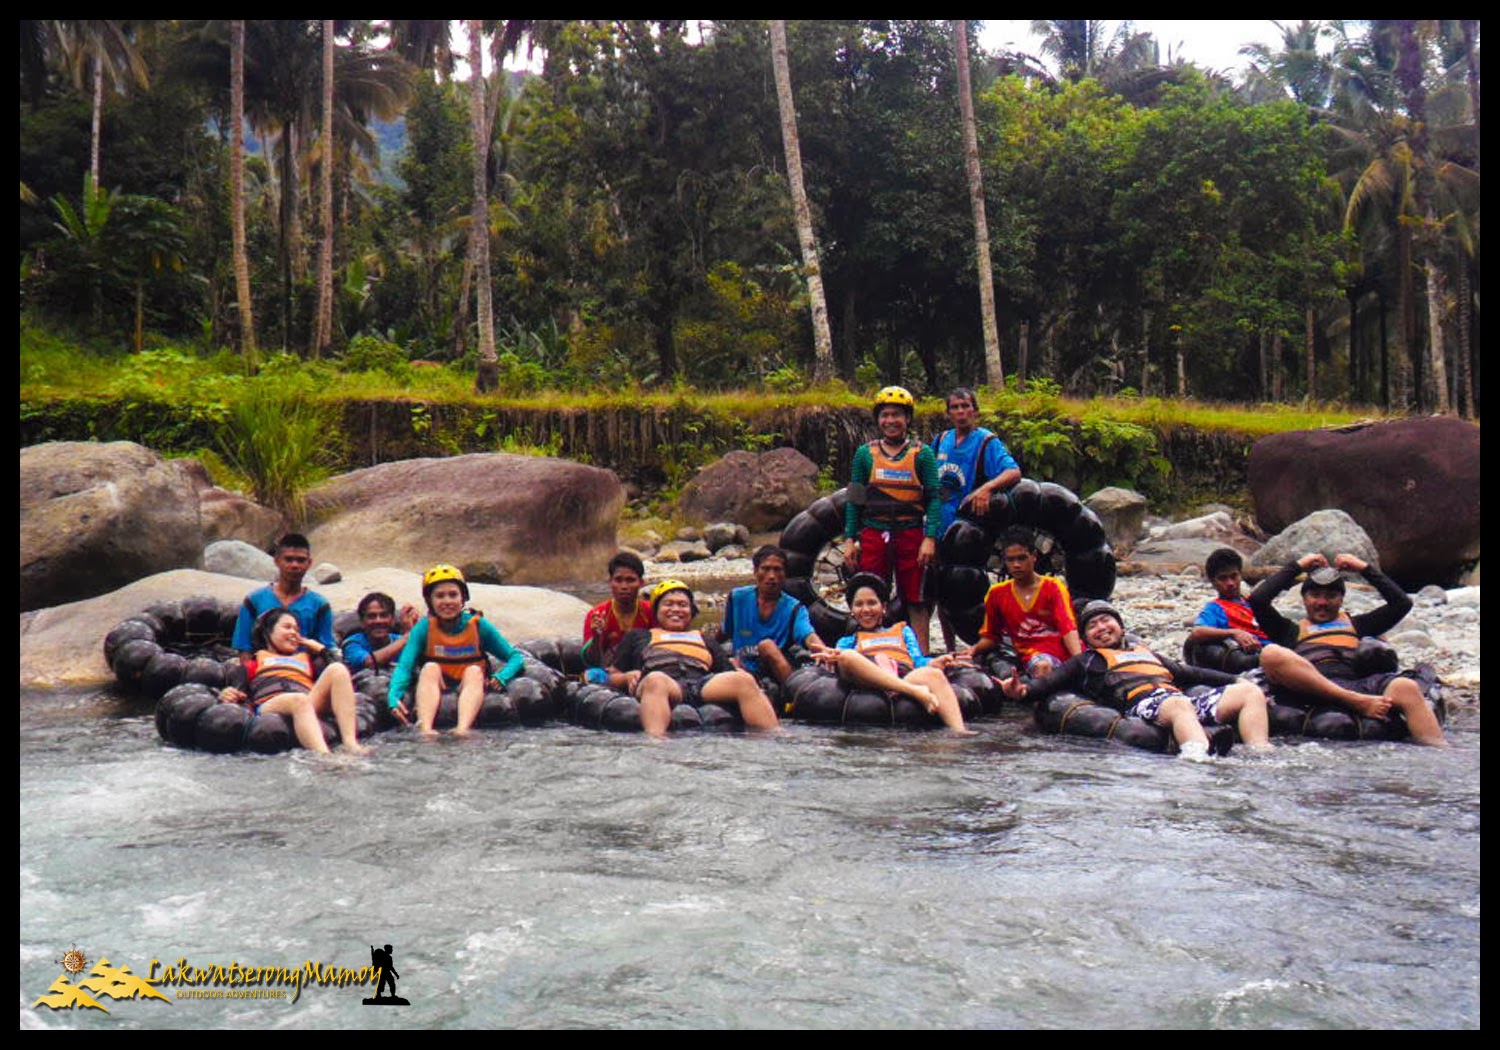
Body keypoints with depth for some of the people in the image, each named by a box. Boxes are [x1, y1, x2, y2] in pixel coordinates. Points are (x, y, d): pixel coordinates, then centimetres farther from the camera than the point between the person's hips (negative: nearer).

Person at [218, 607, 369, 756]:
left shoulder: (306, 657, 39)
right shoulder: (254, 661, 31)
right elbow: (239, 691, 14)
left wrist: (321, 650, 27)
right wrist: (226, 695, -8)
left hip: (311, 705, 3)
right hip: (269, 704, -3)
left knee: (337, 669, -22)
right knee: (300, 699, -37)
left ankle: (350, 743, -40)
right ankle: (323, 756, -63)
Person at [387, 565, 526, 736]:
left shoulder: (478, 625, -1)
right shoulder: (424, 628, -3)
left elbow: (515, 658, 1)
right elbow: (404, 666, -16)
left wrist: (501, 677, -22)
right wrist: (394, 698, -36)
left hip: (470, 691, 0)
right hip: (434, 694, 0)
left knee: (474, 671, -27)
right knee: (430, 668, -26)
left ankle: (463, 728, -53)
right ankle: (425, 729, -50)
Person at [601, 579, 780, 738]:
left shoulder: (703, 639, 39)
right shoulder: (639, 636, 36)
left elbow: (727, 673, 28)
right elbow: (611, 677, 27)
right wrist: (628, 677, 3)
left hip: (703, 685, 2)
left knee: (744, 680, -30)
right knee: (655, 680, -41)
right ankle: (655, 741, -64)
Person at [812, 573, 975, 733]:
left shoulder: (902, 631, 39)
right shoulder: (849, 640, 36)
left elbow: (918, 661, 21)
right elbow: (843, 658, 13)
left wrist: (935, 663, -3)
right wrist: (832, 658, -14)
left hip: (906, 677, 1)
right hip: (867, 682, -1)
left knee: (933, 675, -33)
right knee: (846, 656, -34)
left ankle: (959, 730, -58)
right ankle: (915, 691, -45)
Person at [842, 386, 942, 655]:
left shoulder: (922, 454, 4)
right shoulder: (865, 454, 9)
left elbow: (934, 498, 0)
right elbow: (854, 499, 10)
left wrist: (930, 538, -10)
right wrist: (849, 539, 3)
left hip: (911, 535, -1)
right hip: (873, 534, 2)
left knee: (916, 601, 2)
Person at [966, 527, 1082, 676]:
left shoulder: (1053, 587, 5)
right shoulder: (997, 594, 12)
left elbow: (1068, 627, -9)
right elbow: (991, 636, 22)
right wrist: (974, 650, -1)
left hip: (1066, 650, 0)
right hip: (1034, 655, 0)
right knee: (1043, 666, -37)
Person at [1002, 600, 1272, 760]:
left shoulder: (1147, 653, 40)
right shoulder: (1086, 661, 26)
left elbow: (1190, 673, 41)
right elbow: (1053, 681, 9)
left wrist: (1235, 680, 31)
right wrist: (1024, 690, -12)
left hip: (1181, 698, 6)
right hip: (1140, 702, -6)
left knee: (1251, 692, -10)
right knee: (1181, 706, -40)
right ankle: (1200, 757, -69)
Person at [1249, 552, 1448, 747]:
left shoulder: (1355, 625, 36)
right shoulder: (1292, 631, 29)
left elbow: (1402, 603, 33)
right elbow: (1257, 599, 17)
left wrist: (1366, 568, 32)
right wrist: (1296, 567, 25)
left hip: (1360, 683, 2)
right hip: (1312, 687, -2)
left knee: (1407, 688, -30)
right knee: (1271, 654, -33)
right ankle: (1358, 703, -37)